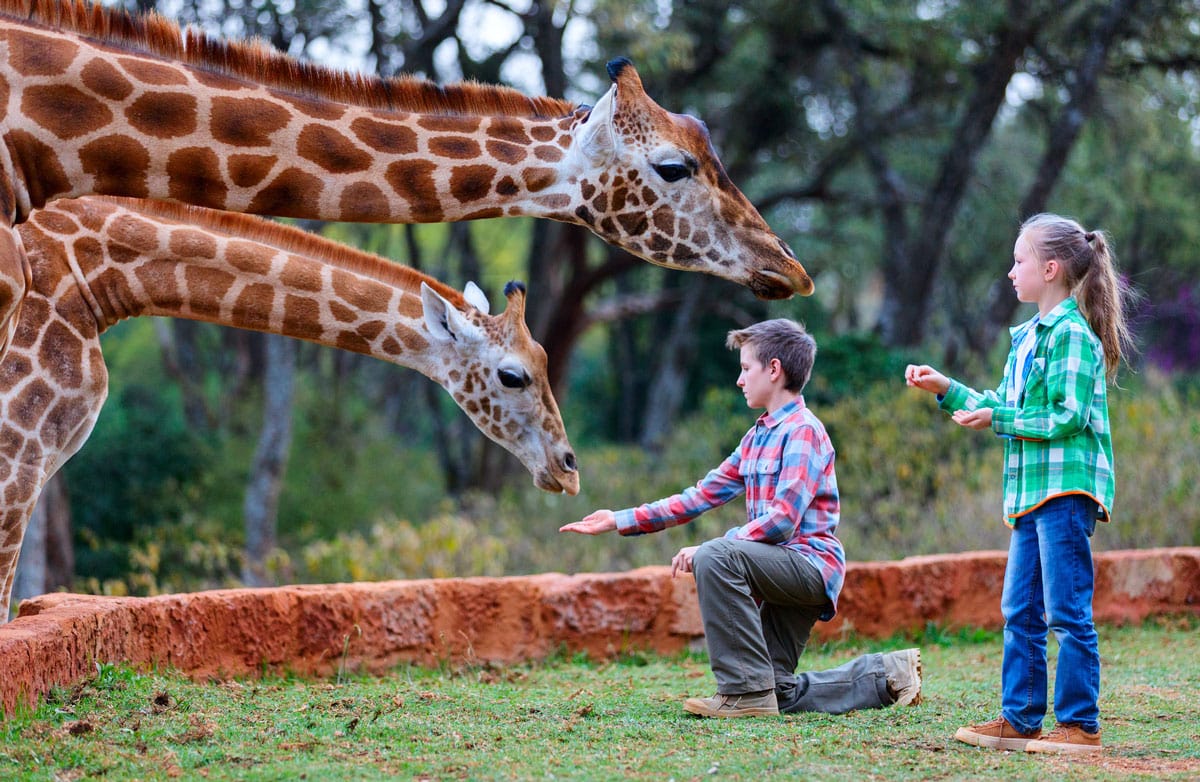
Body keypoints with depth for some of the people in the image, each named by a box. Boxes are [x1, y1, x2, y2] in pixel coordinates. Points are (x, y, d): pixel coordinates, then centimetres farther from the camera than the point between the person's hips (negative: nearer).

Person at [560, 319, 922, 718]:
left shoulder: (803, 431, -12)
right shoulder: (758, 437, 17)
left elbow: (782, 519, -22)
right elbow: (702, 495, 17)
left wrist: (707, 550, -23)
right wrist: (620, 521, 12)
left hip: (809, 563, -10)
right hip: (781, 572, 10)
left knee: (714, 558, -32)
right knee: (779, 695, 10)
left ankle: (745, 692, -29)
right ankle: (886, 674, 22)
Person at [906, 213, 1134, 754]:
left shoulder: (1072, 334, -11)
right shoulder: (1028, 338, 18)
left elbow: (1066, 417, -17)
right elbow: (1003, 408, 24)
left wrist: (998, 419, -13)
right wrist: (946, 389, 20)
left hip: (1067, 490, -10)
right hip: (1030, 491, 10)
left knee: (1067, 612, -7)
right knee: (1020, 612, 11)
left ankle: (1080, 725, -3)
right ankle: (1019, 719, 17)